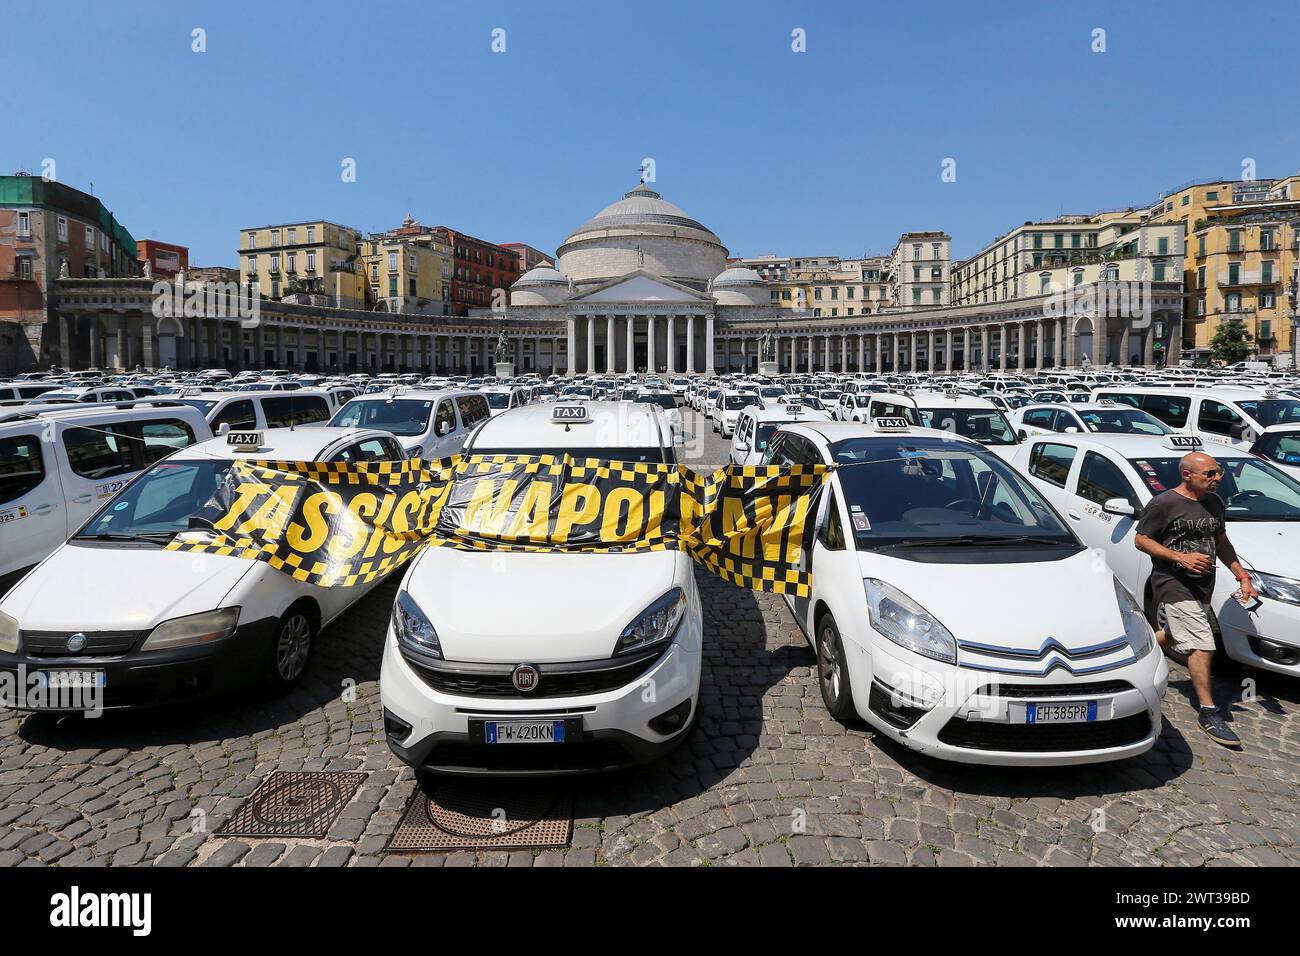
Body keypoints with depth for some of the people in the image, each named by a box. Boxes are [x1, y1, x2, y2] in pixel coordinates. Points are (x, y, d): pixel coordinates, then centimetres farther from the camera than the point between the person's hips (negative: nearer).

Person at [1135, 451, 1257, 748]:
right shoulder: (1164, 503, -13)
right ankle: (1208, 713, -4)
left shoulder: (1214, 502, 11)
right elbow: (1141, 540, -11)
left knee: (1175, 638, 18)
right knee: (1202, 646, -12)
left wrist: (1242, 576, 12)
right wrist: (1181, 557, -21)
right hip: (1174, 585, -8)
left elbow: (1222, 542, 20)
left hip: (1203, 586, 8)